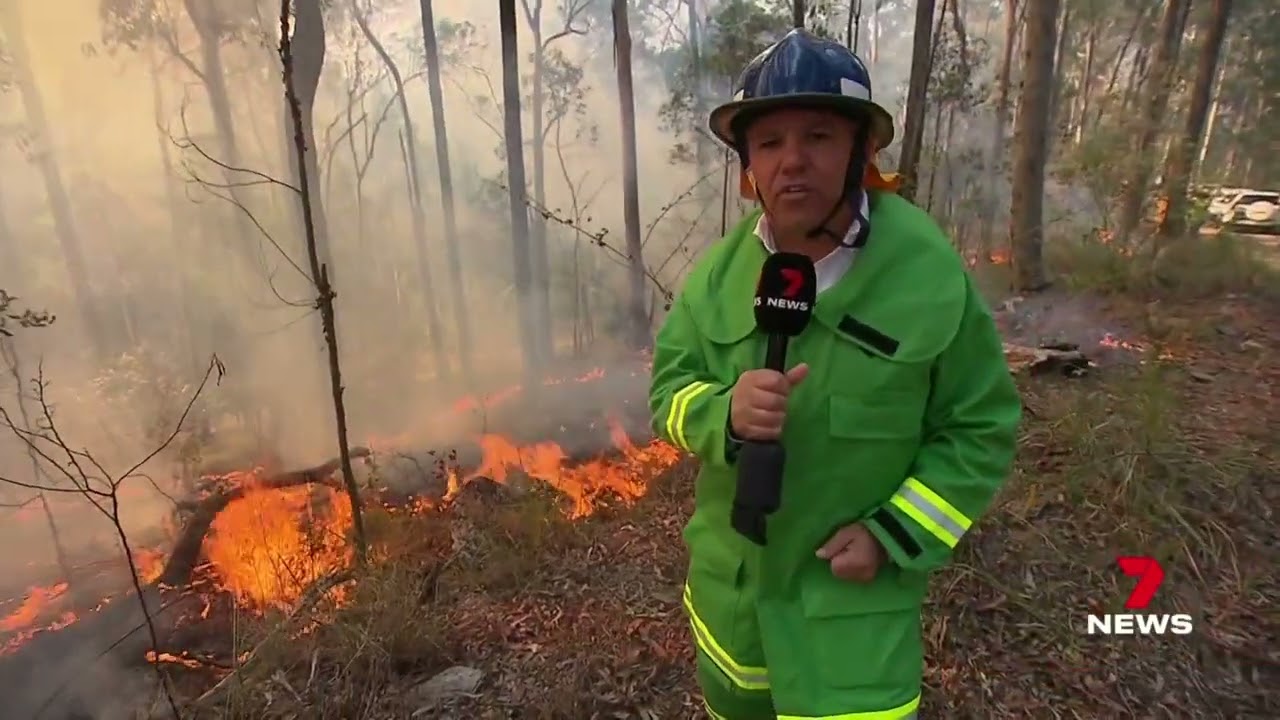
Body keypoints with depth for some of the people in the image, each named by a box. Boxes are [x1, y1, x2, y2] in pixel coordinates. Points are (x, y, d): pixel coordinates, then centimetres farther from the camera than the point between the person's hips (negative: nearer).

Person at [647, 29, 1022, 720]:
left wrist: (895, 535, -18)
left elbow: (981, 428, -10)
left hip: (855, 580, -3)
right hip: (729, 564, 4)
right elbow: (670, 388, -7)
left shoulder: (932, 275, -19)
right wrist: (725, 412, -30)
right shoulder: (721, 268, -10)